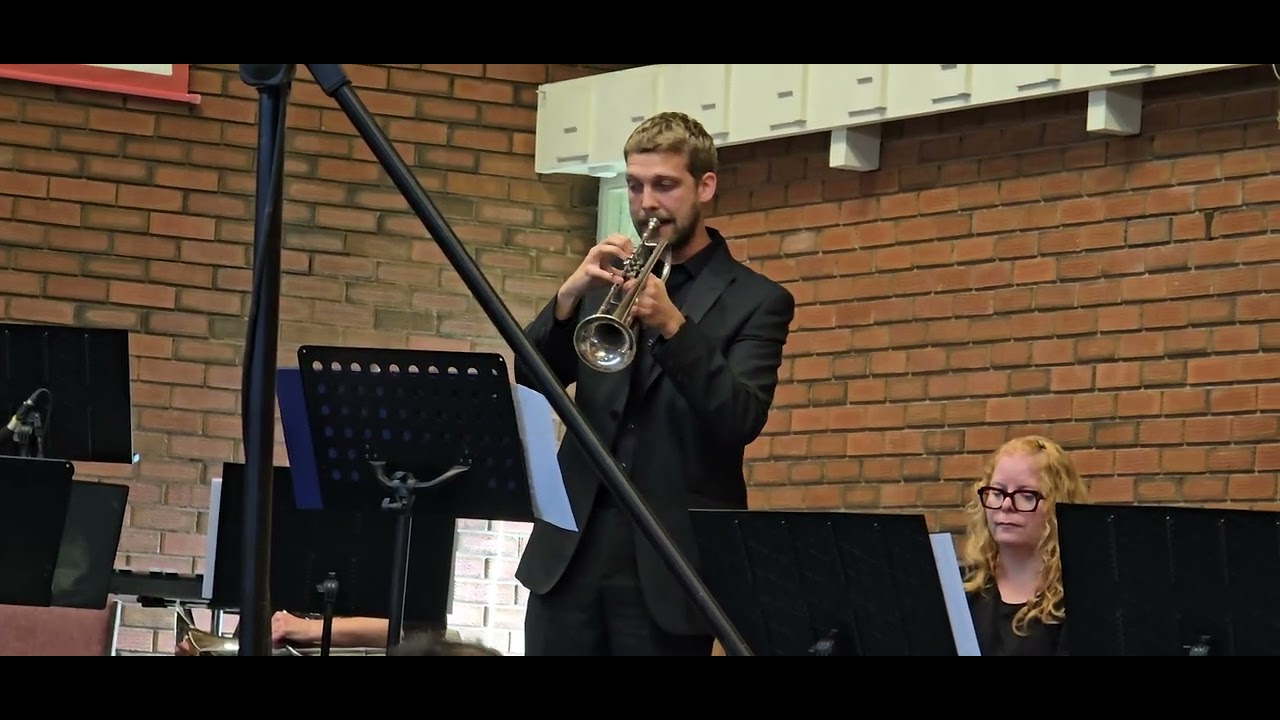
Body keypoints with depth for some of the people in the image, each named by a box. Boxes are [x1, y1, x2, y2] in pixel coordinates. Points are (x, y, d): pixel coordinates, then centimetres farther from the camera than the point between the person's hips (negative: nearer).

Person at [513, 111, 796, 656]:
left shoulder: (755, 301, 1)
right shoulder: (609, 279, 13)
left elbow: (742, 422, -12)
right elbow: (529, 382, 5)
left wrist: (672, 324, -25)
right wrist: (569, 296, -13)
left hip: (669, 560, -3)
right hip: (572, 548, 4)